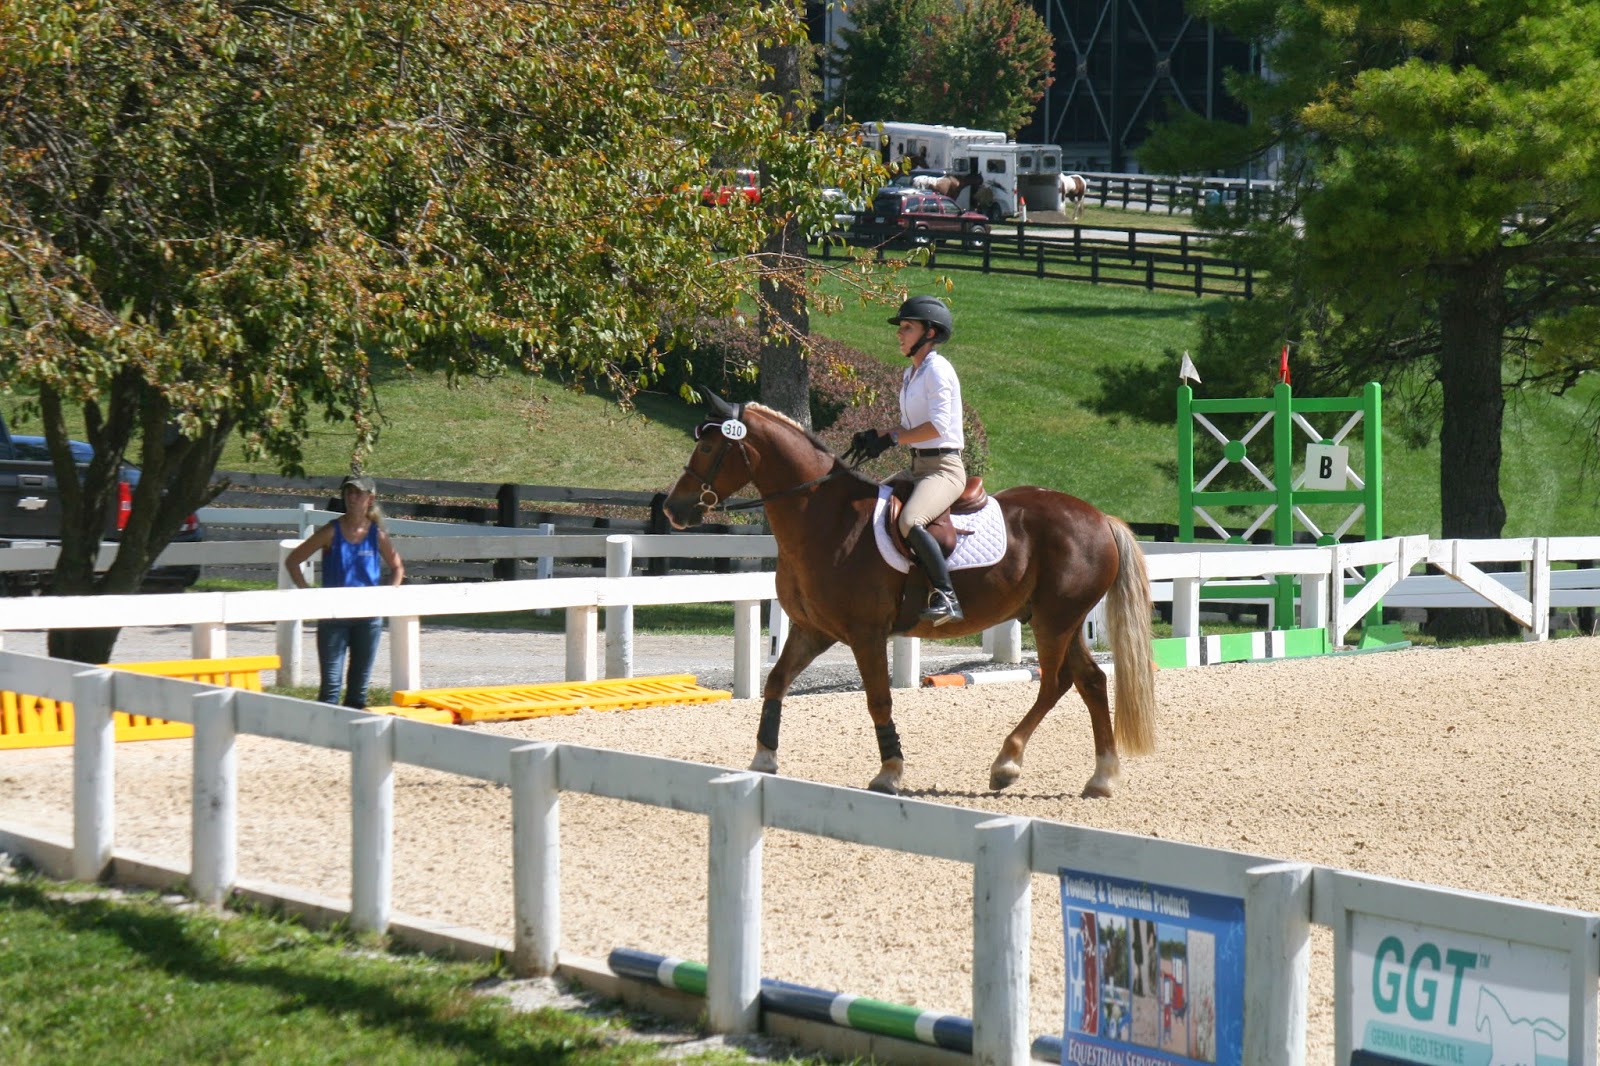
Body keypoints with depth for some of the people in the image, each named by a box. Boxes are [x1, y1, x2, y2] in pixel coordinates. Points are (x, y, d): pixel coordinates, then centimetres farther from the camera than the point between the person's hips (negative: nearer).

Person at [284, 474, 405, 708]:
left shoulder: (378, 535, 1)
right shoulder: (332, 532, -5)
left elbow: (397, 567, 17)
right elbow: (292, 561, -1)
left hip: (368, 616, 2)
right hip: (333, 616, -2)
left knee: (360, 683, 8)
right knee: (331, 683, -5)